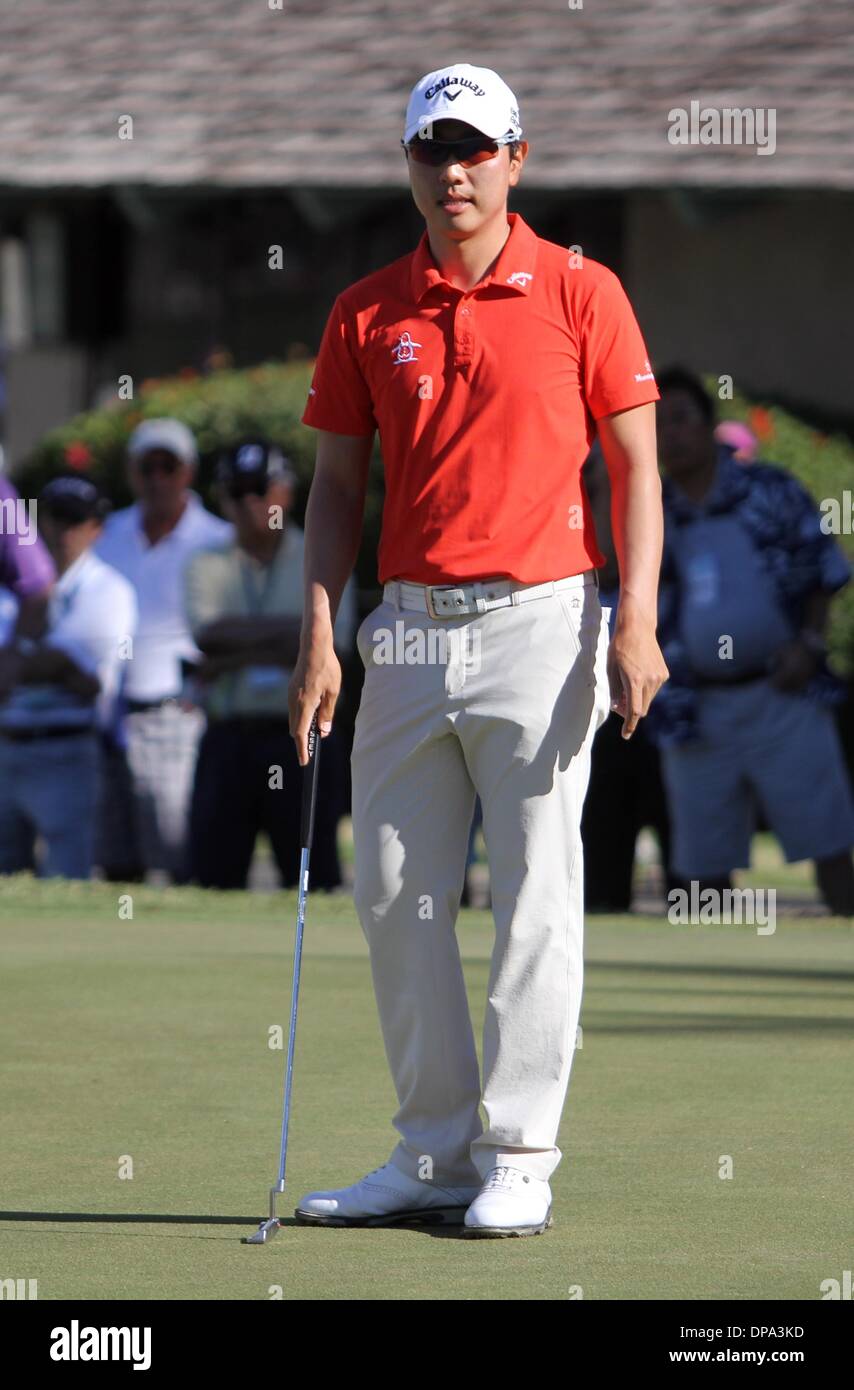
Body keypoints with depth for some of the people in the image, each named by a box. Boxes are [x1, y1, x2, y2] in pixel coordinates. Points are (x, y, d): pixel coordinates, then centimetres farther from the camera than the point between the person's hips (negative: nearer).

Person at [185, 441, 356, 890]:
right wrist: (289, 629, -9)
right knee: (213, 875, -1)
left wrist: (235, 658, -9)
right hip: (227, 743, 2)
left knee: (314, 878, -5)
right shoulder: (208, 567, 13)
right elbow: (209, 632, -6)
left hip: (300, 740, -2)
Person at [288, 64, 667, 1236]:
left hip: (539, 615, -4)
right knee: (395, 897, 4)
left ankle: (521, 1161, 1)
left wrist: (638, 622, -11)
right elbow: (337, 484, 11)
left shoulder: (581, 293, 0)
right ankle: (434, 1154, 13)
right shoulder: (365, 315, 9)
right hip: (409, 630, 4)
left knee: (535, 897, -4)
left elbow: (635, 464, -1)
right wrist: (318, 638, 1)